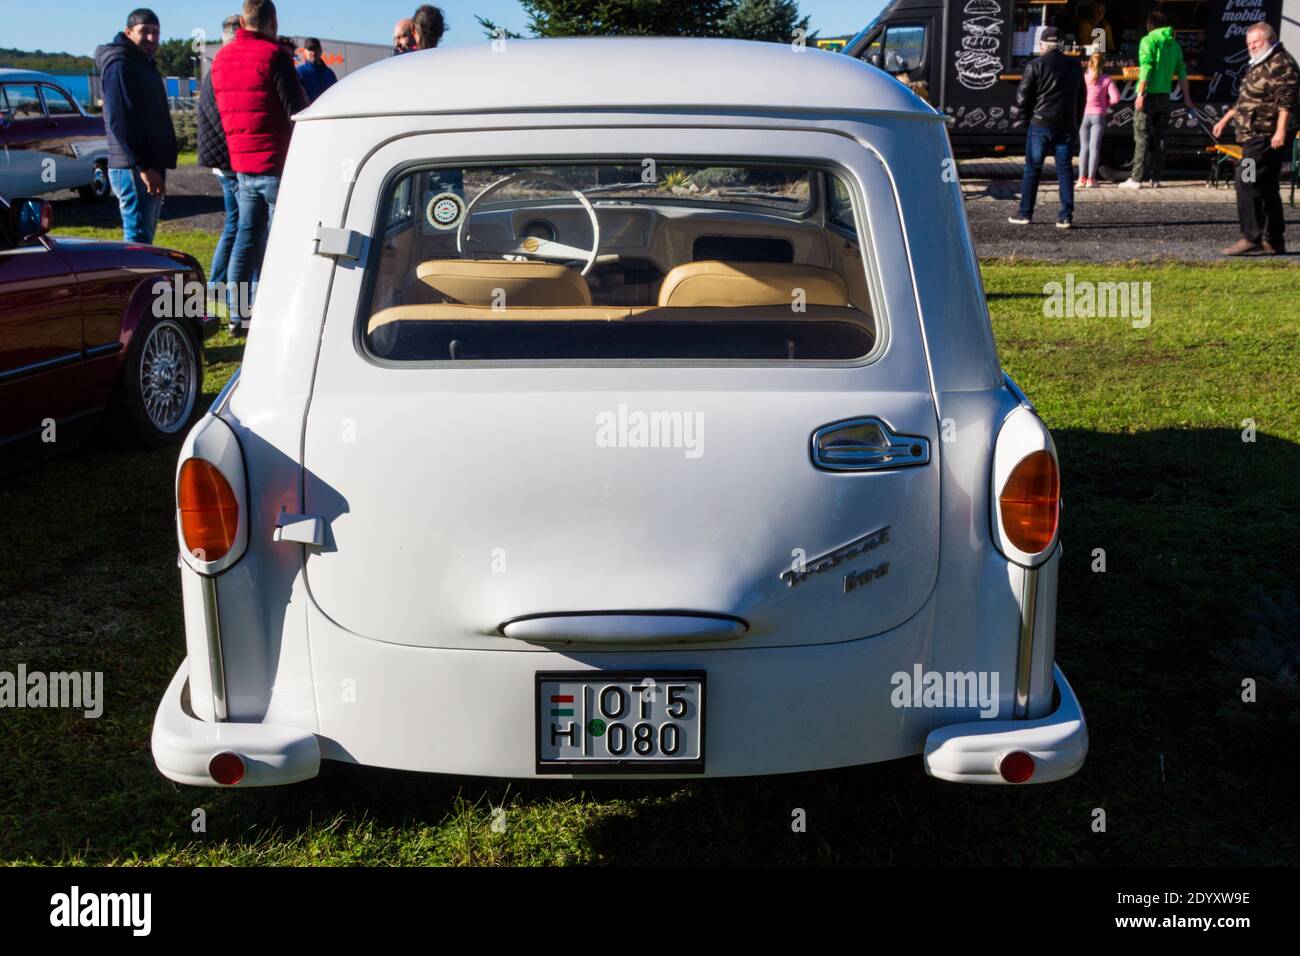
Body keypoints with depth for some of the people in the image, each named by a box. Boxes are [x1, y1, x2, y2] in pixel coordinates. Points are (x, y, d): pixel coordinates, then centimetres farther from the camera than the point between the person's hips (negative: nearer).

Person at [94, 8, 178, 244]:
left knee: (144, 237, 13)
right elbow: (119, 122, -20)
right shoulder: (119, 65, -10)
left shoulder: (144, 64, 21)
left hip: (150, 166, 10)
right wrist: (143, 166, -25)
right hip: (133, 169, -10)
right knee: (138, 239, -11)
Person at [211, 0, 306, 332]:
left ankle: (236, 315, 14)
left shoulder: (221, 58, 10)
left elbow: (216, 110, 18)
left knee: (246, 237, 13)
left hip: (241, 164, 7)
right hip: (275, 163, -7)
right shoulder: (274, 55, -12)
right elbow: (296, 109, -13)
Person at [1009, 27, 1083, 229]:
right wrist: (1074, 122, 19)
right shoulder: (1074, 66, 10)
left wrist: (1026, 113, 11)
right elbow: (1081, 96, 14)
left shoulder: (1036, 64, -6)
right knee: (1064, 169, 6)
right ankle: (1066, 216, 2)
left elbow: (1023, 95, -7)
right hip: (1067, 125, 4)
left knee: (1032, 169, 4)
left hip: (1041, 124, -4)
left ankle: (1025, 214, 5)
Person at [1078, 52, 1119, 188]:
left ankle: (1082, 178, 5)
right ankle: (1091, 178, 0)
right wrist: (1106, 104, 10)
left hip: (1084, 114, 0)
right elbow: (1115, 97, -8)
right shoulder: (1106, 79, -2)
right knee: (1094, 147, 3)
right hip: (1099, 115, 0)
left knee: (1084, 147, 8)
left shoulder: (1082, 77, -3)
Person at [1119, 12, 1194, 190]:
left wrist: (1141, 94, -18)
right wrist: (1187, 98, 19)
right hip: (1165, 96, 5)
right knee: (1159, 138, 11)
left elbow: (1146, 68, -17)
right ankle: (1155, 177, 12)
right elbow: (1181, 73, 14)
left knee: (1142, 138, -4)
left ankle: (1136, 178, -6)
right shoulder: (1174, 44, 12)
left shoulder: (1148, 41, -6)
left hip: (1149, 95, -5)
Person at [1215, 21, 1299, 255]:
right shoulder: (1260, 65, 22)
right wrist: (1225, 119, 31)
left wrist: (1281, 131, -29)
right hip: (1255, 137, 11)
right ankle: (1274, 241, 18)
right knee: (1266, 188, 13)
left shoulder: (1281, 64, -11)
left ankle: (1251, 237, -14)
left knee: (1247, 182, -15)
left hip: (1266, 138, -11)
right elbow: (1245, 100, 32)